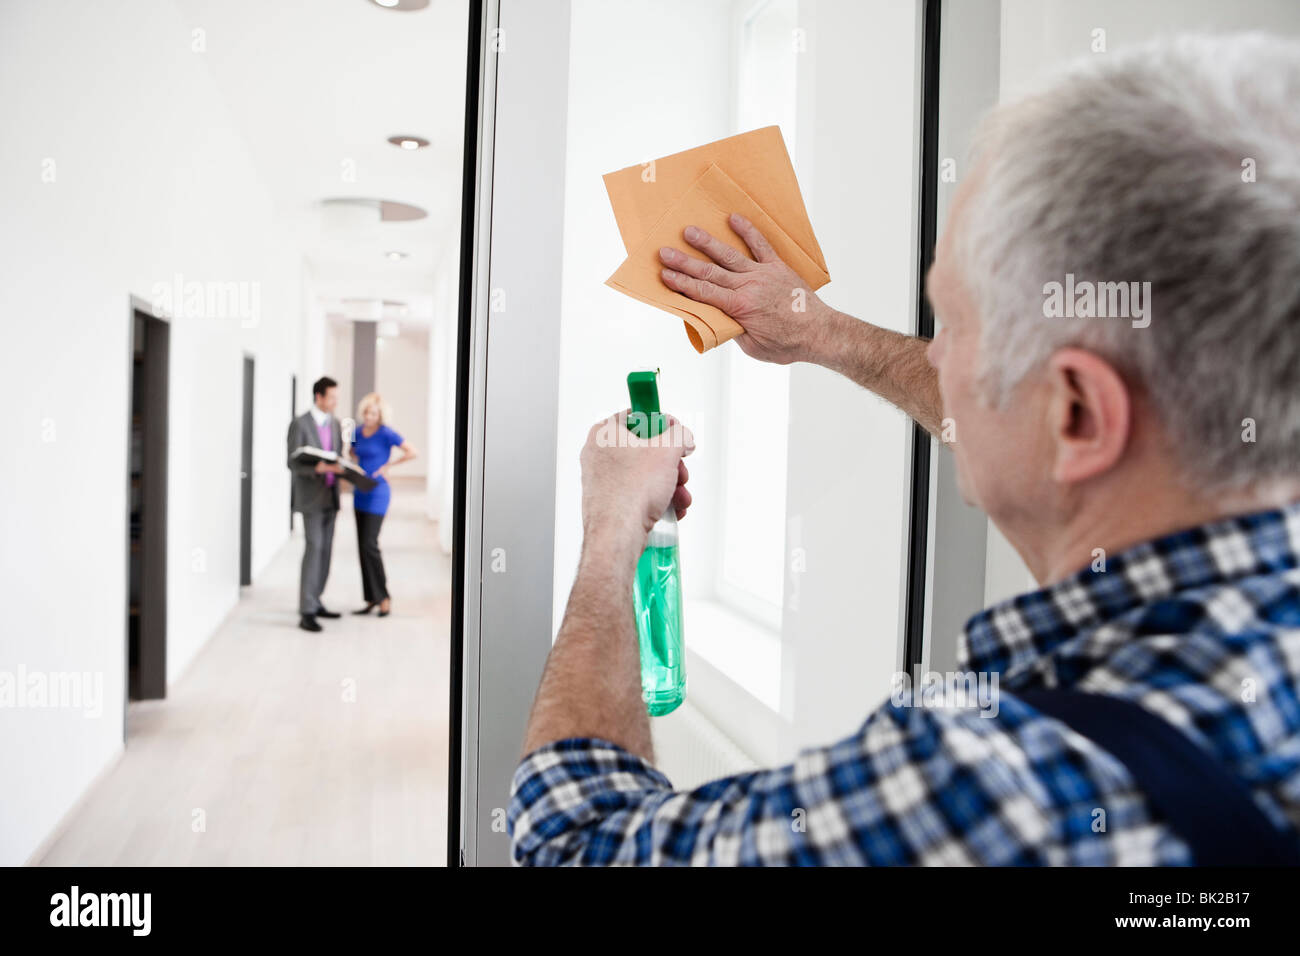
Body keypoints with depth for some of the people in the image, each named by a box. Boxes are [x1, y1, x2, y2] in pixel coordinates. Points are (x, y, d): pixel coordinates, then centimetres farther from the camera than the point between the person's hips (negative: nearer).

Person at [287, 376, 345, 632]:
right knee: (314, 548, -12)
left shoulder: (335, 424, 13)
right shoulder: (299, 424, -8)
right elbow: (293, 463, -12)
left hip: (330, 496, 7)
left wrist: (342, 468, -3)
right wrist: (318, 468, -28)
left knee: (325, 550, 9)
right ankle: (306, 612, -11)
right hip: (311, 496, -7)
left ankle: (314, 602, 19)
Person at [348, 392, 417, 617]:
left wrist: (387, 466, -12)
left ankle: (383, 596, 0)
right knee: (363, 546, 7)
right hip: (360, 493, 7)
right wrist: (357, 466, 9)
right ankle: (371, 599, 13)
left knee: (369, 544, -12)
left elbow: (412, 452, -15)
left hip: (377, 493, -7)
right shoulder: (358, 432, 8)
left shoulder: (386, 433, -12)